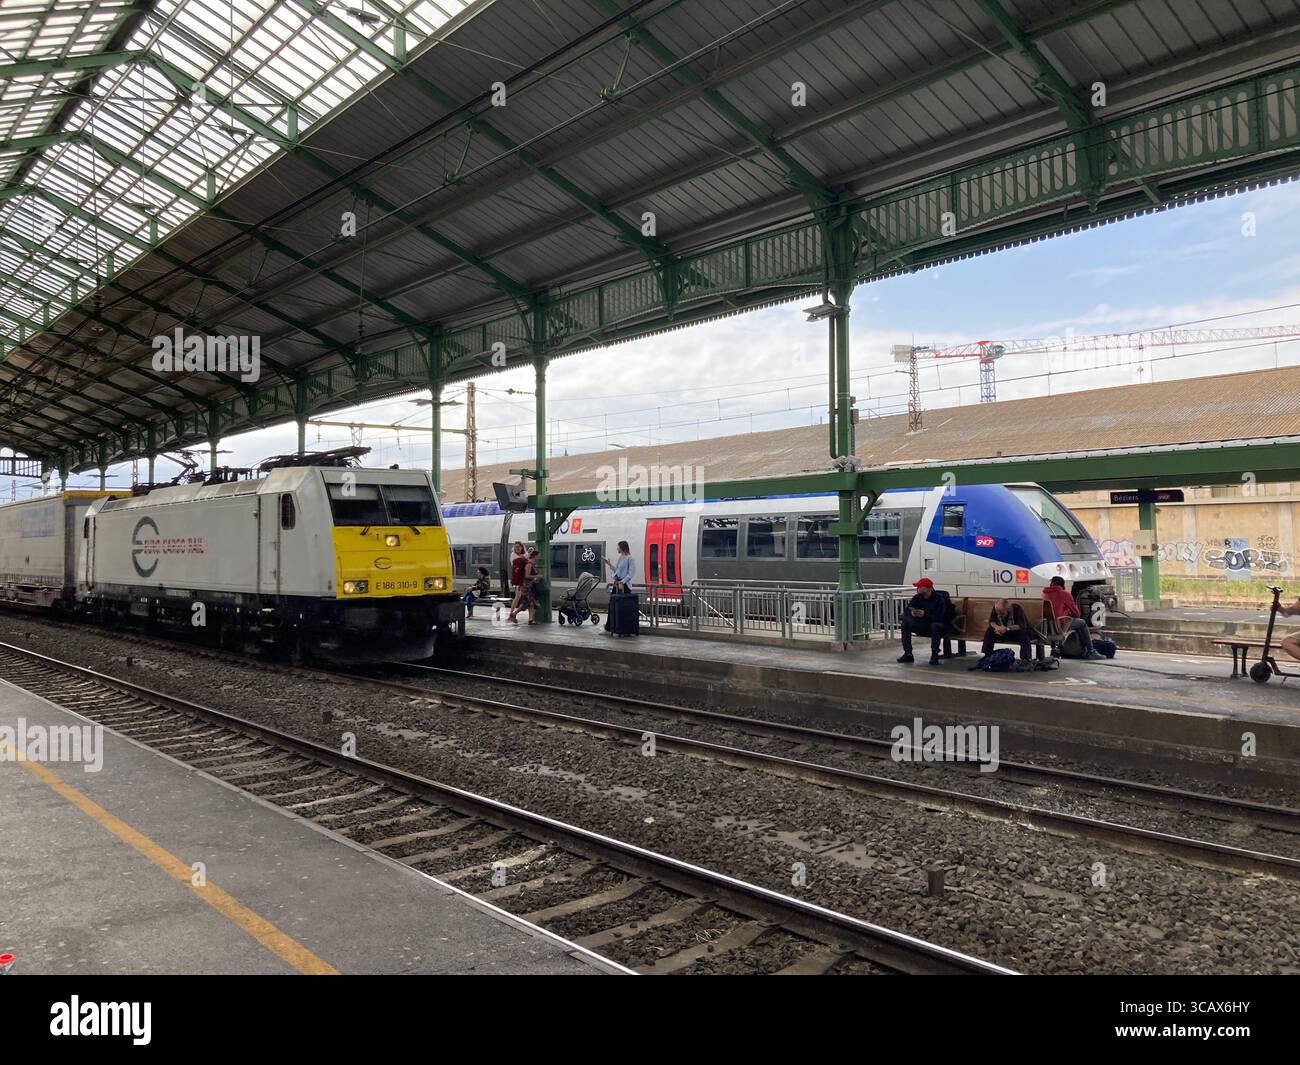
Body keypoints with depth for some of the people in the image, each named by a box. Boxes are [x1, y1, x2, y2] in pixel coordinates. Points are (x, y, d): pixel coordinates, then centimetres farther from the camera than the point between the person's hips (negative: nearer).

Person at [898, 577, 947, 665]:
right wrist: (912, 613, -30)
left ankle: (934, 656, -31)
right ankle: (908, 654, -13)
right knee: (905, 623, -16)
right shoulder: (917, 597, 1)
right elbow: (906, 611, -6)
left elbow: (939, 617, -25)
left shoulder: (939, 599, -15)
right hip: (921, 626, 5)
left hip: (935, 624, -5)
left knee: (936, 626, -38)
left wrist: (925, 614, -38)